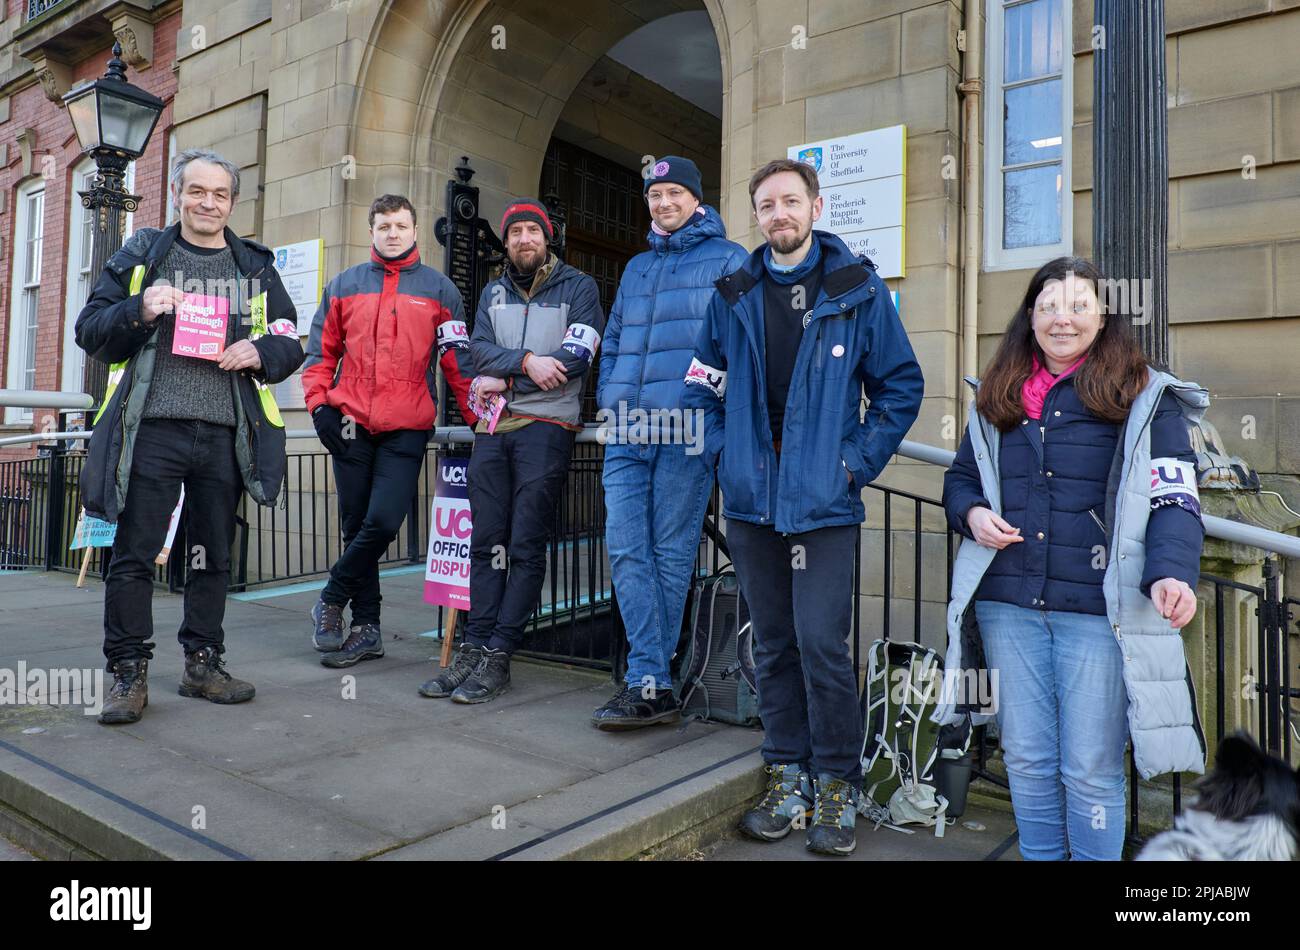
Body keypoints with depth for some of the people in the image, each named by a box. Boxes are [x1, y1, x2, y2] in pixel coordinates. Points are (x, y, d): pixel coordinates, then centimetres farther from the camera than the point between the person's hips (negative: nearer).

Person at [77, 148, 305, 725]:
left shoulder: (255, 267, 15)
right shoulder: (141, 254, 11)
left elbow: (291, 344, 15)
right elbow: (90, 331, 8)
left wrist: (261, 351, -7)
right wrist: (138, 310, -12)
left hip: (224, 434, 2)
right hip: (151, 427, -1)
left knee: (213, 557, 8)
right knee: (134, 554, -1)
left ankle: (203, 664, 21)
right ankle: (128, 672, 10)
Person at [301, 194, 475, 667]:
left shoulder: (439, 290, 8)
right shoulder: (344, 286, 13)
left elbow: (458, 361, 5)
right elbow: (320, 353, 14)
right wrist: (319, 403, 0)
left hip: (406, 431, -2)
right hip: (351, 425, 2)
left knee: (383, 521, -14)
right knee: (357, 526, 6)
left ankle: (332, 599, 10)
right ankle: (366, 628, 17)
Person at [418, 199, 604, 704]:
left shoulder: (578, 287, 6)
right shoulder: (493, 292, 20)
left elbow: (576, 357, -9)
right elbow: (478, 350, 4)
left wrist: (504, 381, -7)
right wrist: (525, 362, -15)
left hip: (546, 426, -4)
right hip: (493, 429, 5)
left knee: (526, 546, -6)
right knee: (486, 543, 2)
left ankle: (497, 657, -2)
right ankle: (474, 648, 6)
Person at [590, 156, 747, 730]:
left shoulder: (728, 260, 7)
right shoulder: (637, 267, 25)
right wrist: (608, 398, 13)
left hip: (686, 429, -5)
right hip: (626, 432, 6)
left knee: (671, 553, -1)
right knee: (626, 548, -4)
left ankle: (648, 681, 9)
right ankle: (652, 686, 0)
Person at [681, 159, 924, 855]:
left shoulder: (857, 289, 1)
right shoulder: (734, 295, 10)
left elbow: (901, 386, 3)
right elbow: (702, 384, 18)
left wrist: (859, 462, -5)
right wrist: (723, 452, 5)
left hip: (823, 502, -3)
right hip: (751, 501, 4)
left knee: (821, 645, -7)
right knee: (772, 646, 11)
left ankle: (836, 788, 13)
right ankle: (787, 779, 25)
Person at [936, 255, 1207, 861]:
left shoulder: (1143, 397, 0)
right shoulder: (996, 398, 12)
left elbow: (1175, 500, -8)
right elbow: (961, 477, 21)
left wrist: (1171, 574, -25)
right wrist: (971, 512, -2)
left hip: (1096, 608, -3)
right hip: (1008, 606, 4)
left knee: (1090, 770, 5)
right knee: (1027, 759, 13)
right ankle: (1038, 855, 33)